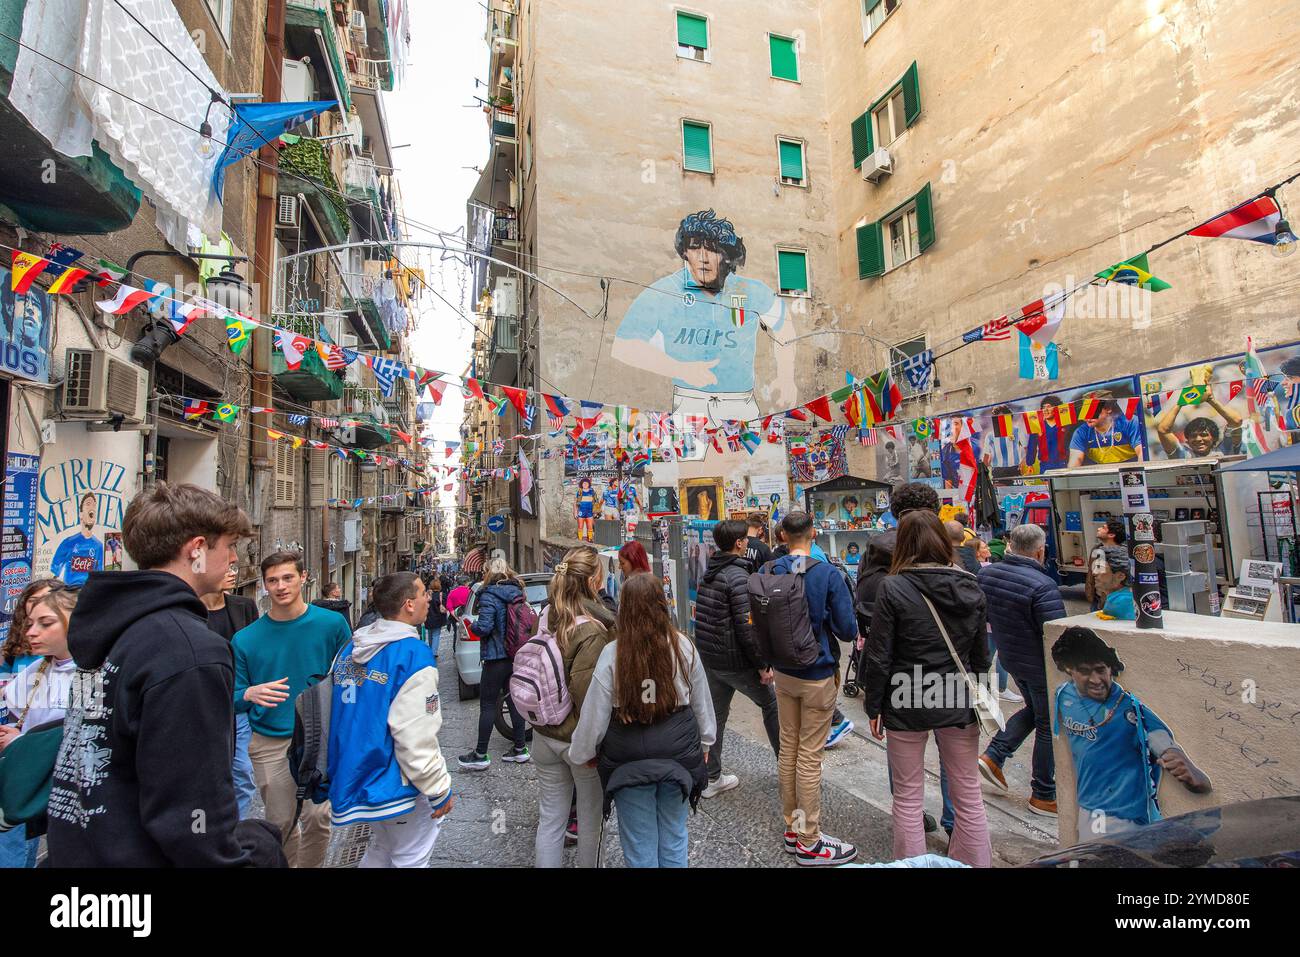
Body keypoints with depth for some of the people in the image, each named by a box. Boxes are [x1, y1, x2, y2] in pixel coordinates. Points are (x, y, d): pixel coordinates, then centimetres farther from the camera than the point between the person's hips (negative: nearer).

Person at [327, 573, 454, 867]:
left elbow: (341, 713, 9)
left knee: (379, 850, 27)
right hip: (397, 787, -8)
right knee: (411, 860, 12)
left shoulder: (350, 649, 2)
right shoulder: (413, 655, -23)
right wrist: (440, 791, -14)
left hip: (354, 776, 8)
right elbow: (415, 737, -25)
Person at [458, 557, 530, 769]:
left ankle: (480, 755, 8)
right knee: (514, 700, 14)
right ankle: (520, 748, 20)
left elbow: (484, 627, -21)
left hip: (497, 658, -7)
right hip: (517, 656, 7)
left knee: (487, 705, 1)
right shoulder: (518, 593, 8)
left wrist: (472, 625, -1)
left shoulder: (489, 596, -13)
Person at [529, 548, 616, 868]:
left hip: (544, 733, 6)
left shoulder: (548, 616, -3)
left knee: (549, 820, 16)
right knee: (591, 818, 17)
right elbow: (586, 690, -25)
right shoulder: (594, 629, -23)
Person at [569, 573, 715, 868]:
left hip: (630, 762, -2)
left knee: (640, 846, 14)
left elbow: (594, 714, -10)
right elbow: (702, 701, 5)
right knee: (673, 838, 20)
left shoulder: (613, 653, -15)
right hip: (678, 756, 2)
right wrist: (705, 741, 21)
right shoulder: (683, 646, -8)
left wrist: (580, 753, 7)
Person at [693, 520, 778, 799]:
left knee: (715, 714, 15)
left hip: (708, 657, 8)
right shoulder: (738, 576, -20)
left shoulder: (708, 573, 7)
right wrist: (762, 665, -15)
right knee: (771, 703, 13)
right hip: (735, 661, -7)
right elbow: (746, 626, -22)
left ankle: (711, 779, 23)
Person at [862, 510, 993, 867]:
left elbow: (878, 656, -12)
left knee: (908, 797, 11)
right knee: (969, 795, 17)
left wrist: (874, 707, -1)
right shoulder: (970, 587, -1)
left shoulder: (892, 588, -14)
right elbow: (981, 654, 7)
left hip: (906, 705, -4)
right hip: (959, 704, 4)